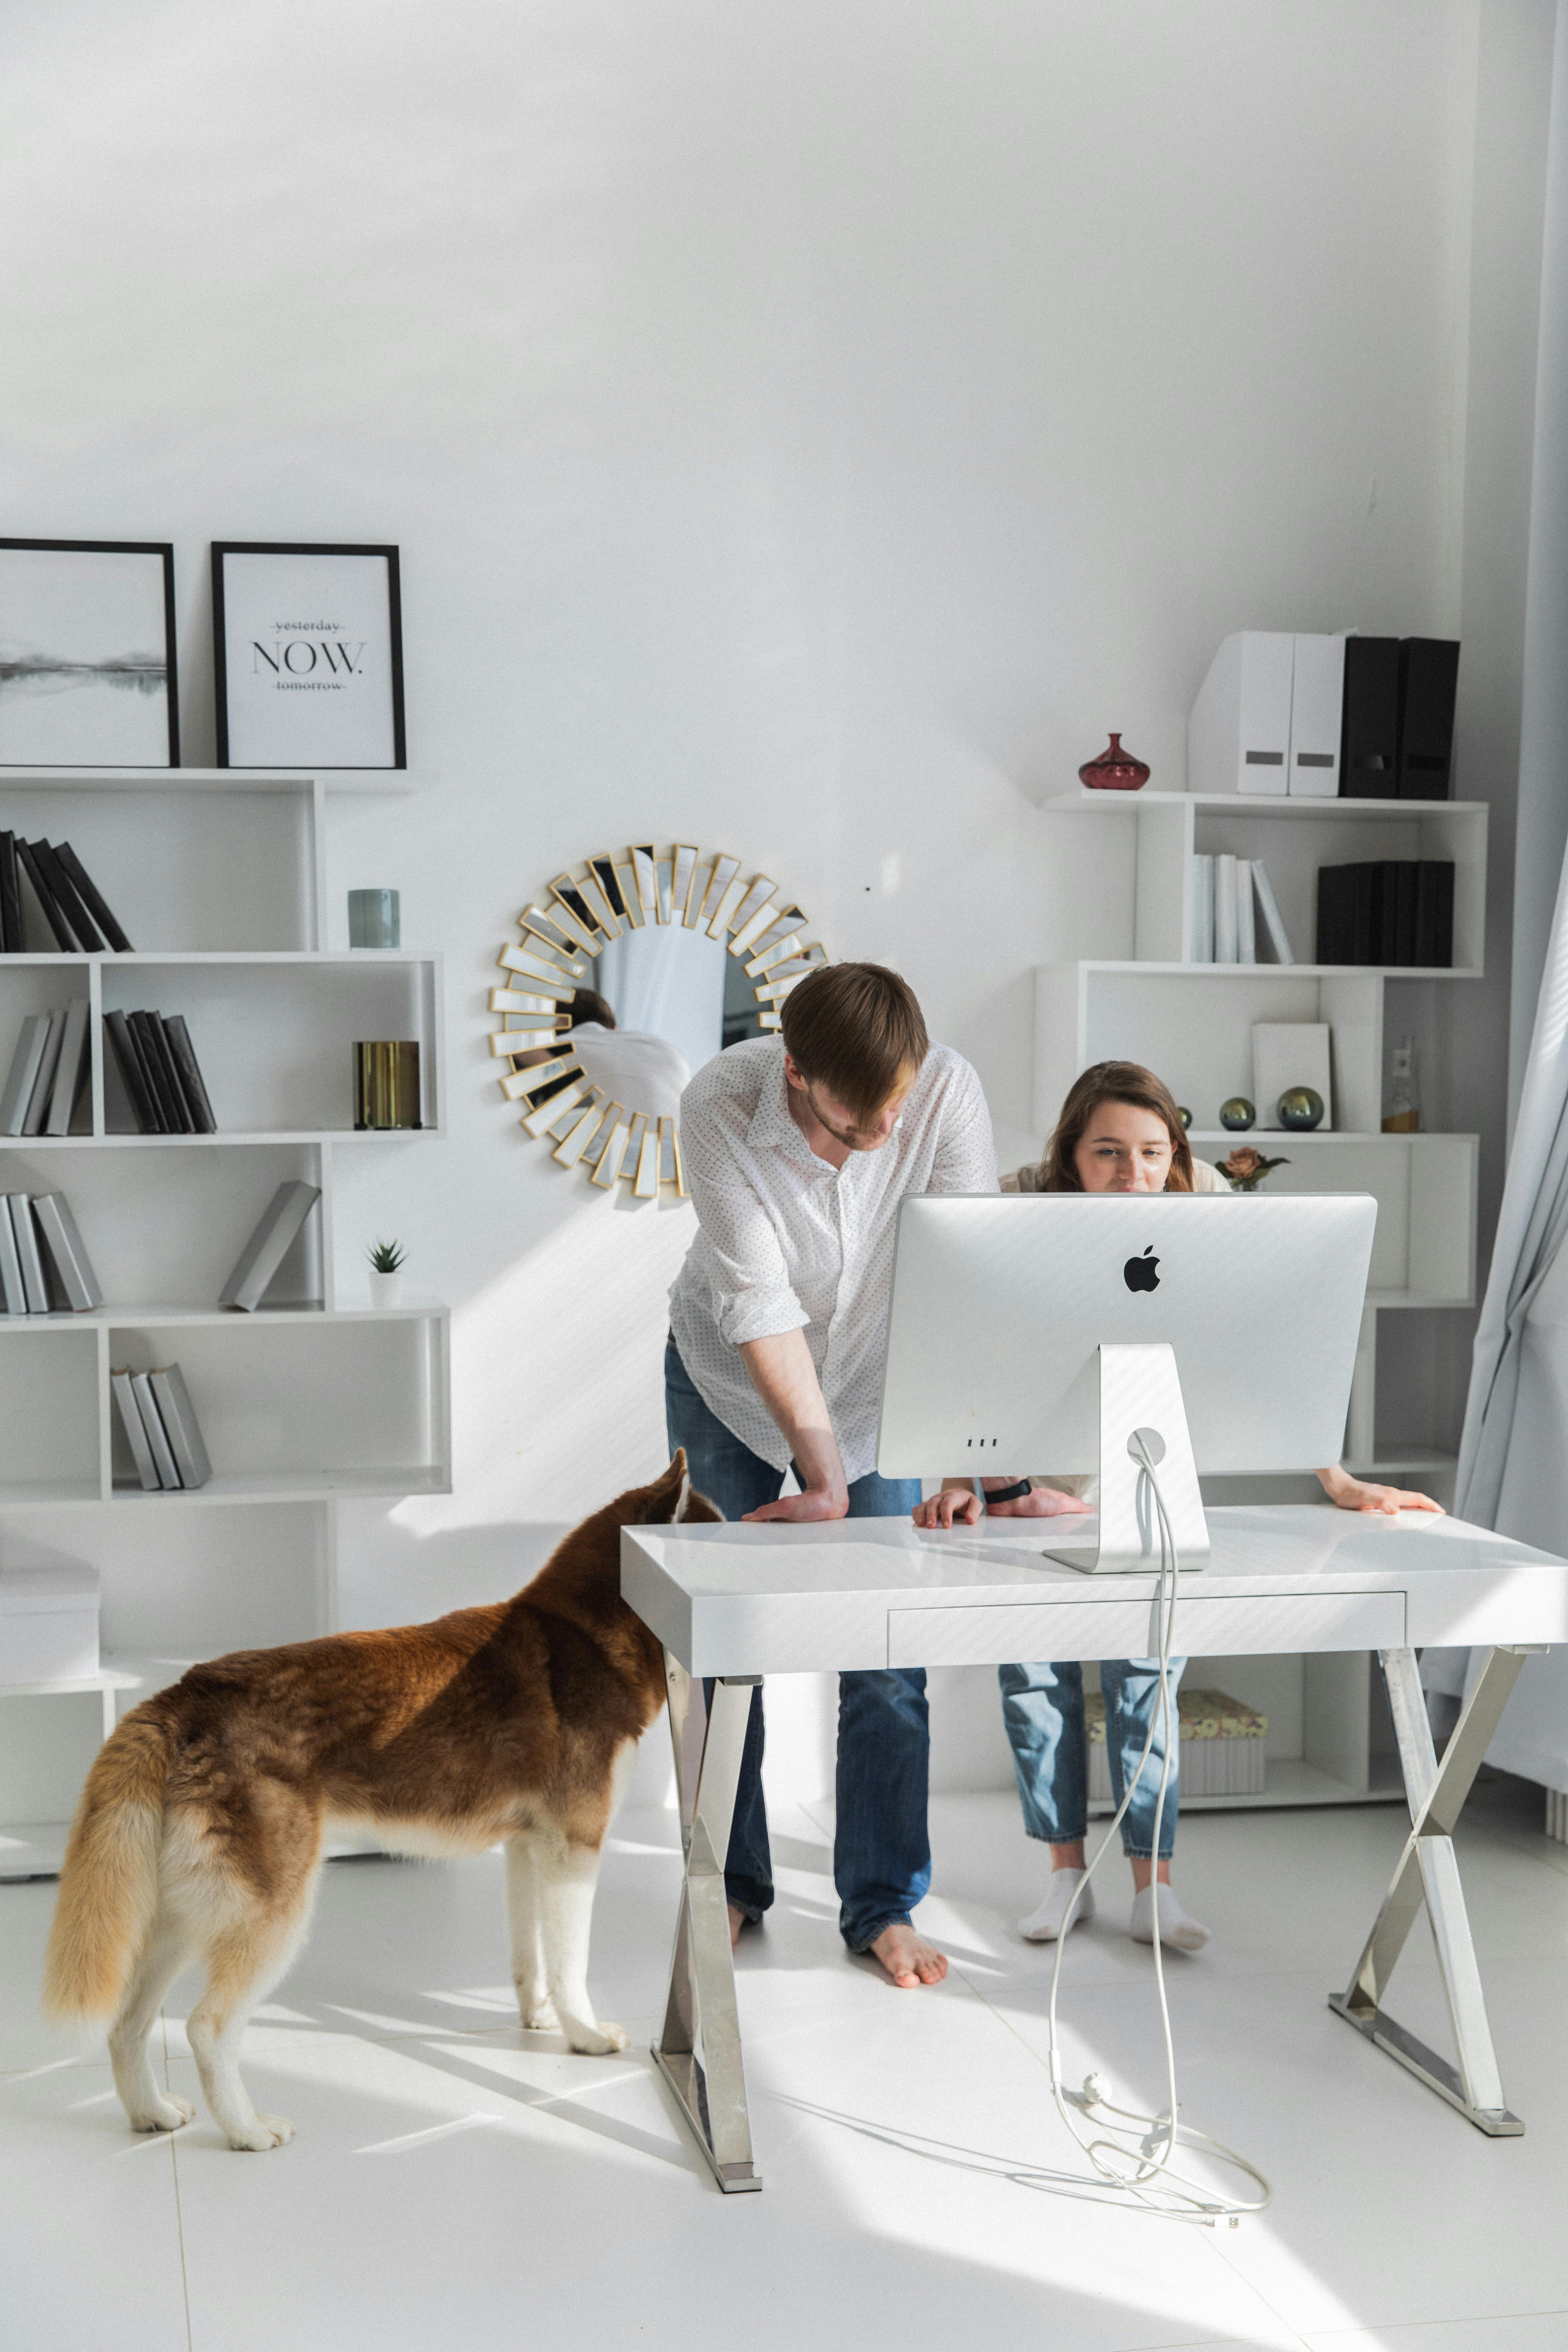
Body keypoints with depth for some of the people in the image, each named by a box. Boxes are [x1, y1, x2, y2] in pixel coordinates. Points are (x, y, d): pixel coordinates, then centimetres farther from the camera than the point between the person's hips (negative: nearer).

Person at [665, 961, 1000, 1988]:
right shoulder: (721, 1106, -30)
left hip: (877, 1376, 1)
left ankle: (883, 1905, 10)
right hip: (733, 1377, 0)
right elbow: (760, 1308, -30)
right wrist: (822, 1477, -33)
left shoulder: (949, 1090, -27)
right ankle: (732, 1887, 21)